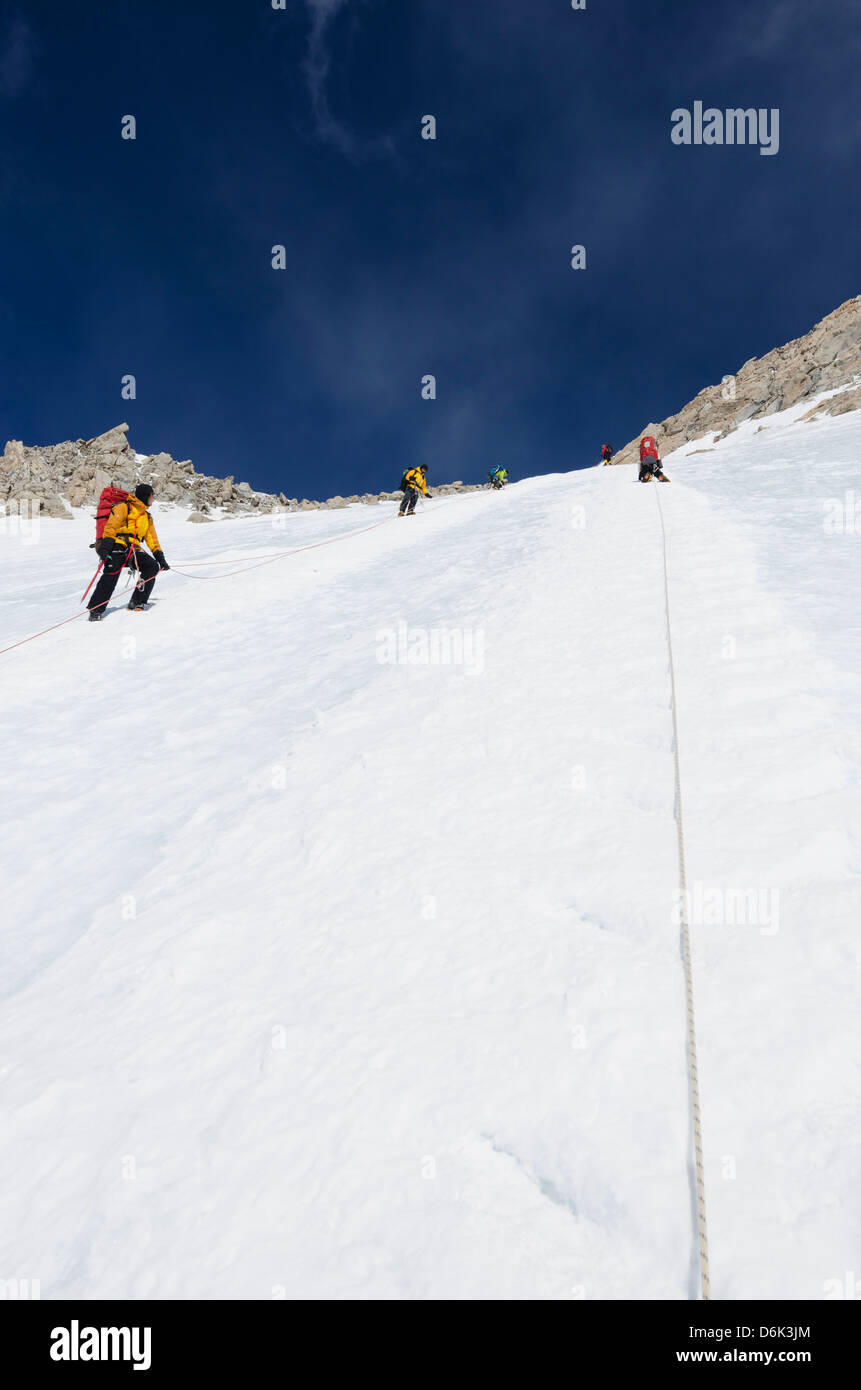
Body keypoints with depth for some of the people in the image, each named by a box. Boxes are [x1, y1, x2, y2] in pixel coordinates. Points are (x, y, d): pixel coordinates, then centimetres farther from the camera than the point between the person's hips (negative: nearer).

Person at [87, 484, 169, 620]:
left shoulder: (147, 517, 28)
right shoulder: (124, 507, 4)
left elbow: (152, 538, 29)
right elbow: (111, 526, -7)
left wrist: (160, 557, 18)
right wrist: (105, 546, -21)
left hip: (132, 551, 6)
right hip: (117, 546, -6)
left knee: (152, 566, -19)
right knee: (110, 576, -22)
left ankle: (137, 603, -17)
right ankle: (95, 611, -17)